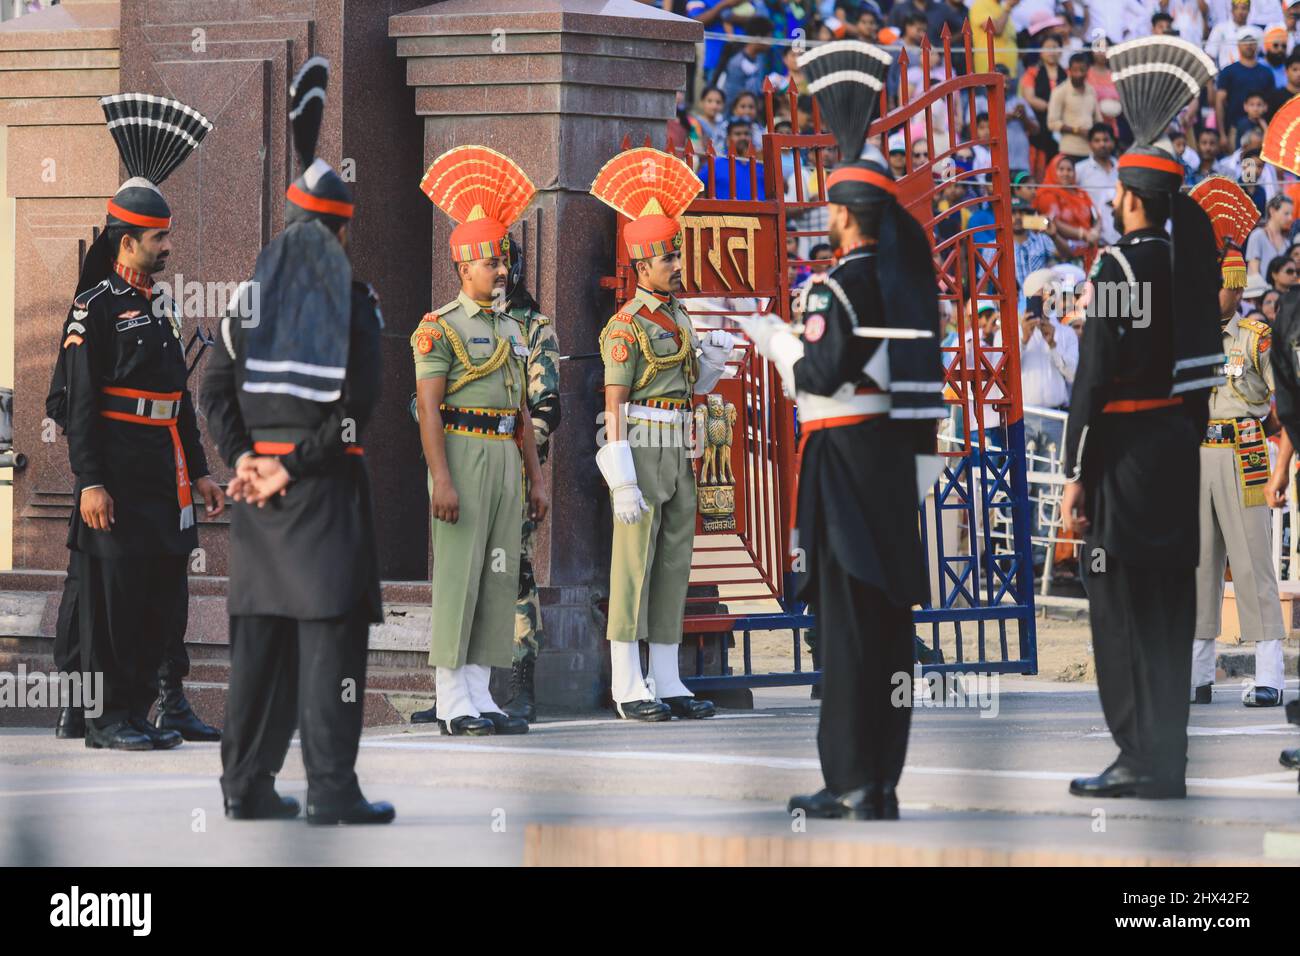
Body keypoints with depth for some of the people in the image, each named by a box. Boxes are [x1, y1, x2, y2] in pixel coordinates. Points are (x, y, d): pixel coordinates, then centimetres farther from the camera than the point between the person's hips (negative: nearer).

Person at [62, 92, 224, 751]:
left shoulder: (160, 306, 17)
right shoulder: (96, 308, -8)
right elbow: (81, 403, -13)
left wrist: (198, 472, 20)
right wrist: (90, 482, -20)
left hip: (165, 476, 8)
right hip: (119, 480, -8)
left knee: (163, 603, 8)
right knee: (114, 598, -6)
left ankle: (138, 710, 15)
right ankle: (107, 721, -2)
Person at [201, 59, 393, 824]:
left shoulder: (252, 295, 7)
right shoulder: (356, 303, -6)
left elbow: (219, 389, 4)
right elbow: (359, 409, -13)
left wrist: (246, 459, -2)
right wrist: (293, 467, -11)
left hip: (258, 485, 5)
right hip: (328, 486, -5)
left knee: (259, 636, 10)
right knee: (330, 637, -5)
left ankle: (248, 783, 13)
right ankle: (333, 792, -9)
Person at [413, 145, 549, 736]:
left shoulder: (509, 329, 18)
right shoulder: (440, 328, -6)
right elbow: (428, 408, -12)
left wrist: (536, 477, 15)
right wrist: (441, 479, -20)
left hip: (506, 460, 8)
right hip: (462, 455, -8)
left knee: (499, 576, 5)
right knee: (457, 576, -8)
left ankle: (479, 696, 8)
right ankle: (452, 704, -6)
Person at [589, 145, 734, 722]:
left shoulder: (679, 318, 15)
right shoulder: (626, 326, -11)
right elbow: (614, 407, -14)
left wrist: (713, 360, 1)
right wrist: (623, 484, -20)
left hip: (676, 456, 9)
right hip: (639, 452, -8)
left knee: (673, 566, 7)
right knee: (634, 567, -7)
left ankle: (667, 684, 10)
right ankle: (628, 690, -6)